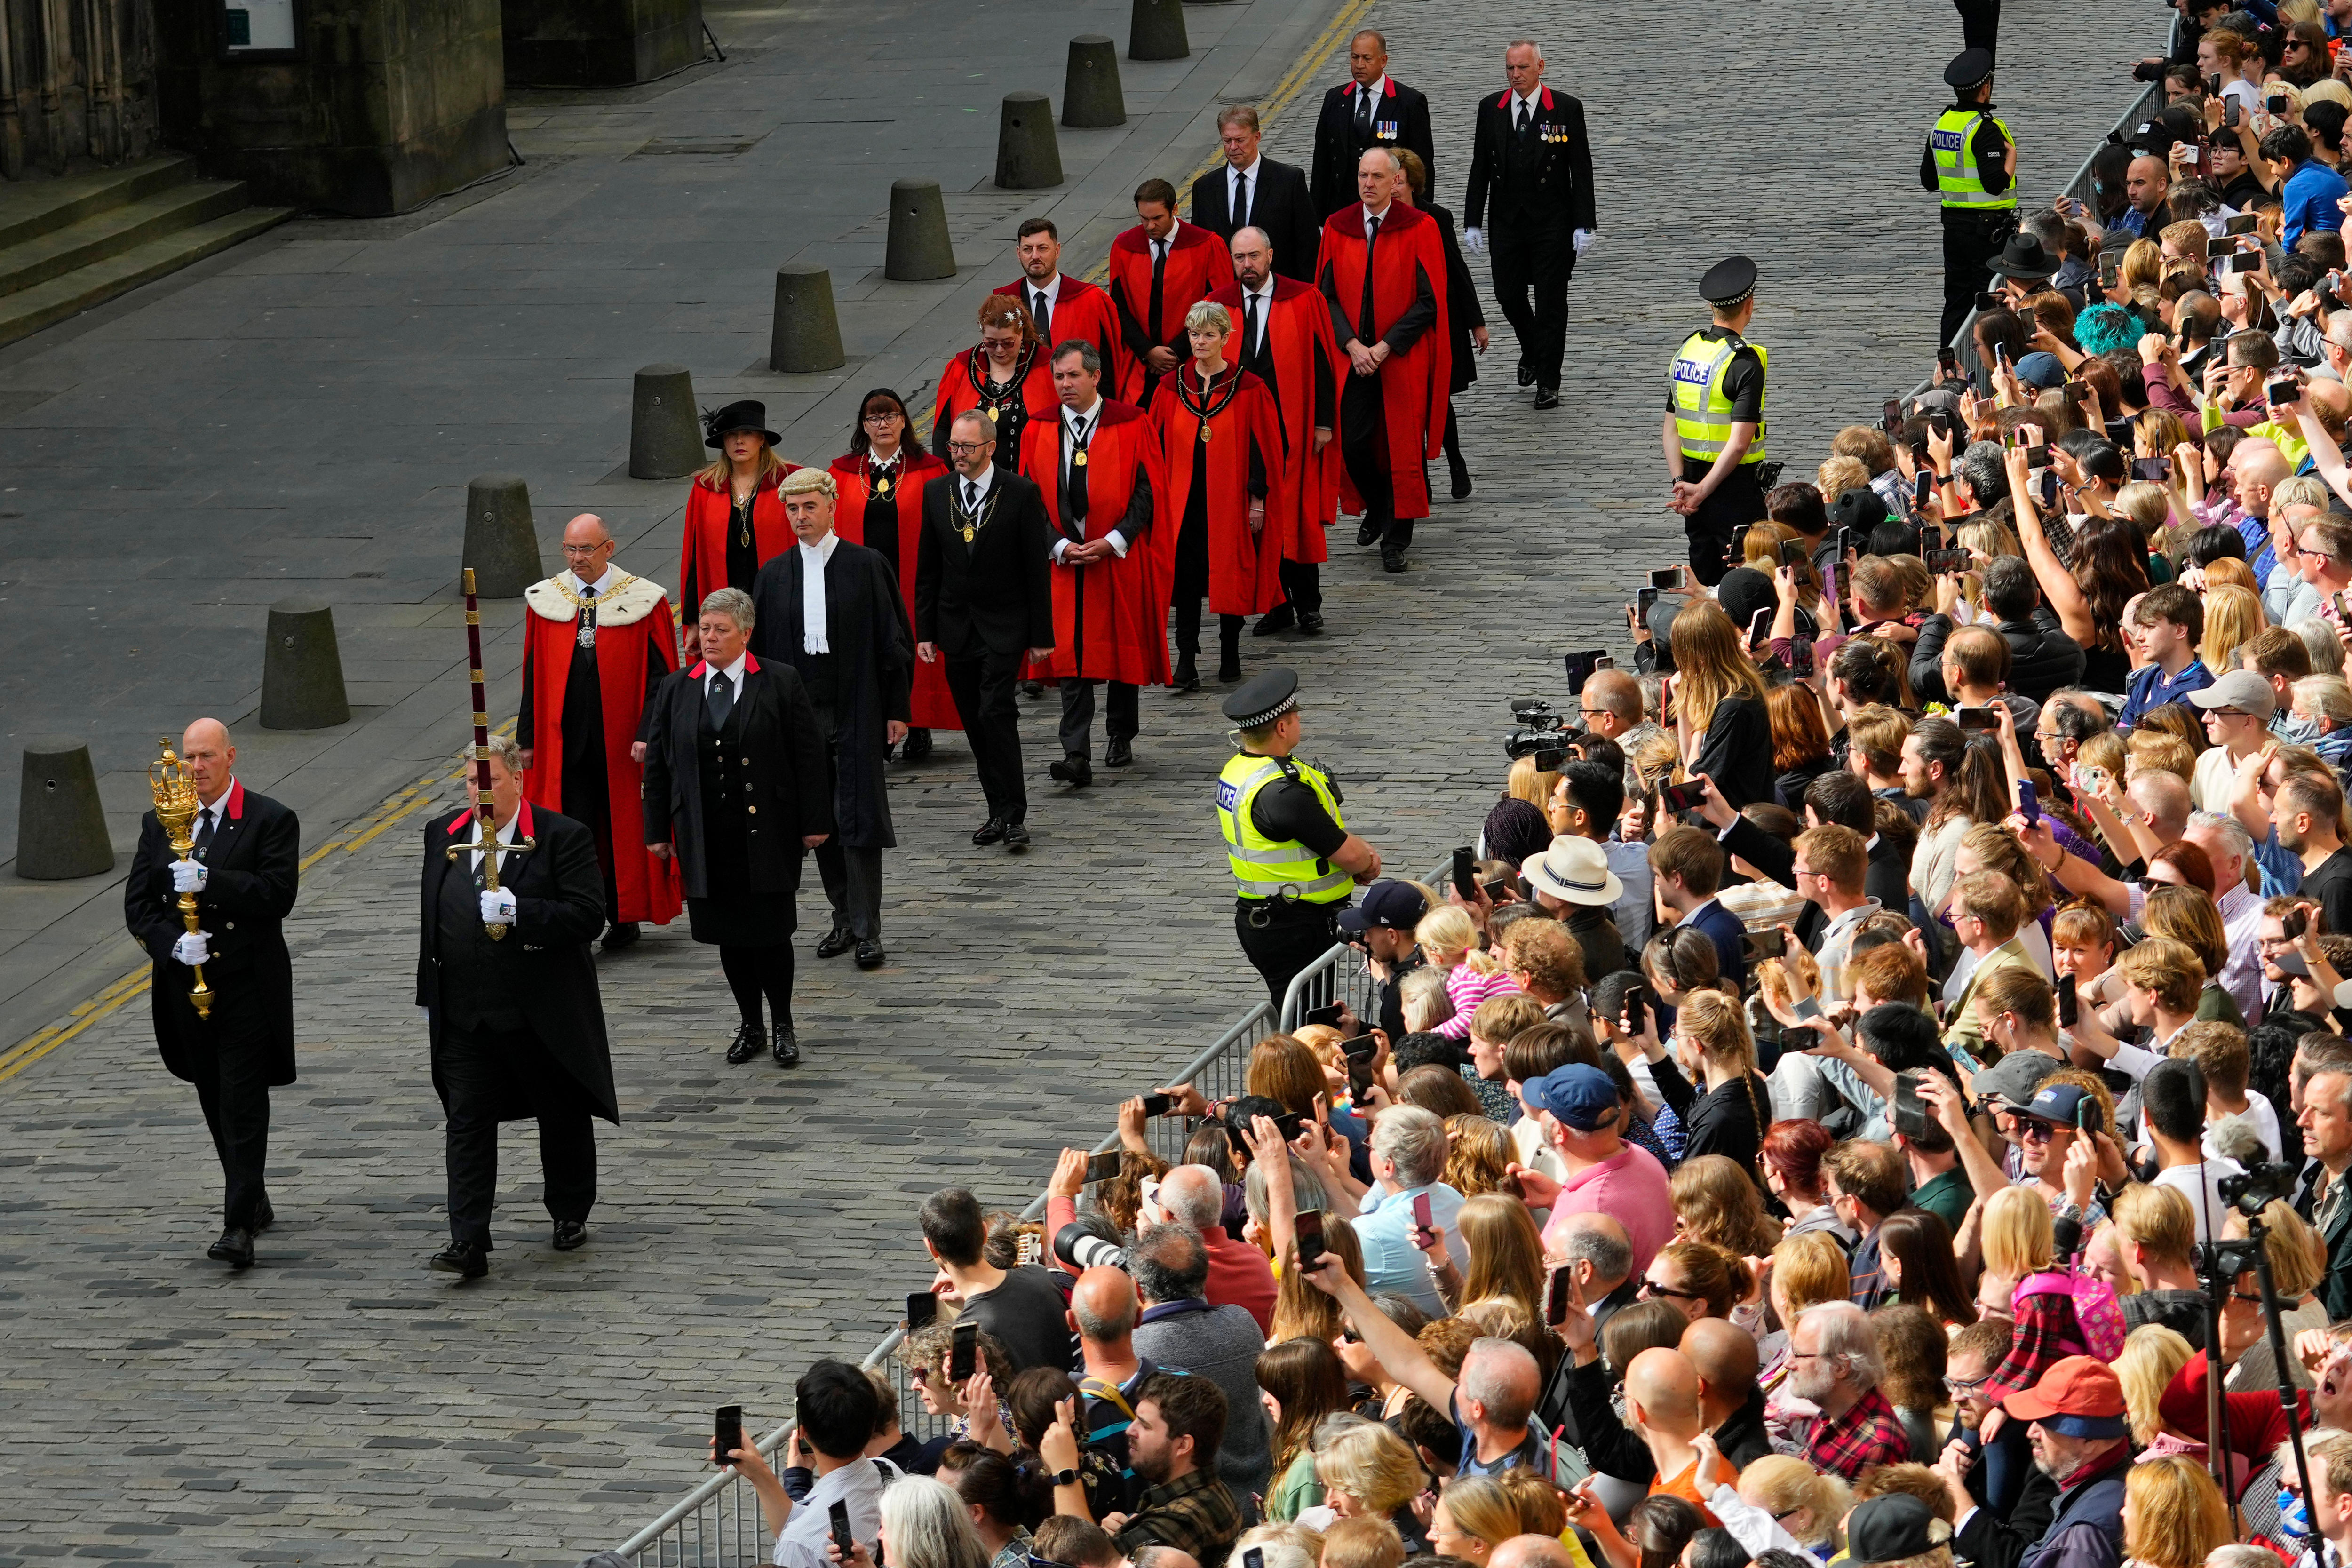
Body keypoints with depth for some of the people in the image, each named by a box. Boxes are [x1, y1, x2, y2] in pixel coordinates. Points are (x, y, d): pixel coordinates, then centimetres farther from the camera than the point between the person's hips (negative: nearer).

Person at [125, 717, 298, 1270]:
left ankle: (239, 1227, -14)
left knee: (243, 1104, -10)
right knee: (217, 1103, 14)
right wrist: (173, 943, -14)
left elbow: (278, 893, -17)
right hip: (187, 986, 5)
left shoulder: (270, 821, -5)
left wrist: (208, 881, -26)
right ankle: (254, 1202, 32)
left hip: (248, 985, -5)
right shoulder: (160, 824, 9)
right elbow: (138, 906, 5)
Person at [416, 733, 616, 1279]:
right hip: (464, 1016, 3)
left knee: (562, 1117, 13)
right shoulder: (443, 835, 6)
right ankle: (467, 1243, -9)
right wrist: (429, 996, 15)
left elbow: (588, 916, -17)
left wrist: (519, 912, -29)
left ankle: (571, 1213, 35)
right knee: (467, 1122, -5)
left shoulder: (564, 838, -9)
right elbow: (432, 919, 15)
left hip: (544, 1010, -3)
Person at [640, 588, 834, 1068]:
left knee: (771, 931, -2)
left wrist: (815, 822, -5)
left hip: (767, 834, -3)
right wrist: (658, 830, 7)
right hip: (706, 838, 3)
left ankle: (783, 1025, 13)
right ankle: (751, 1027, 19)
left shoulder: (781, 684, -3)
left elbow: (809, 755, -2)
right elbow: (658, 763, 10)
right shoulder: (676, 690, 7)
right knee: (729, 935, 7)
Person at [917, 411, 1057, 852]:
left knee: (996, 713, -15)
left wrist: (1041, 635, -6)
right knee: (976, 723, 7)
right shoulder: (936, 493, 5)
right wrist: (924, 631, 4)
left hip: (1004, 628, -4)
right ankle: (999, 811, 15)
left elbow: (1036, 568, -5)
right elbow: (927, 568, 9)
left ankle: (1015, 815, -12)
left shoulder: (1021, 494, -6)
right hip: (956, 629, 4)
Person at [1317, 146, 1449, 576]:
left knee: (1401, 448, 0)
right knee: (1352, 442, 0)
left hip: (1404, 359, -3)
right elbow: (1327, 295, 4)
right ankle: (1375, 508, 30)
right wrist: (1351, 344, -11)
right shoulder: (1338, 229, 2)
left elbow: (1429, 301, -9)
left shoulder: (1419, 229, -8)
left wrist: (1385, 347, -16)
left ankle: (1395, 539, 14)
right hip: (1354, 356, 3)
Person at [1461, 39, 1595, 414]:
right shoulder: (1491, 109, 3)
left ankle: (1548, 382, 9)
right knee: (1508, 295, 7)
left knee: (1551, 302, 0)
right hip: (1506, 221, 3)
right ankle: (1532, 351, 36)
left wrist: (1583, 224, -10)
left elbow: (1581, 170, -5)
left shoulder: (1566, 109, -6)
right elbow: (1480, 169, 6)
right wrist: (1473, 222, 1)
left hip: (1552, 221, -3)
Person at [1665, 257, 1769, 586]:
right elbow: (1738, 445, -23)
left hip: (1694, 472, 7)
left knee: (1704, 586, 15)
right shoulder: (1744, 363, -18)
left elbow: (1671, 429, 6)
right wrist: (1701, 492, -17)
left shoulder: (1686, 351, 5)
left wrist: (1679, 482, 0)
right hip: (1737, 486, -7)